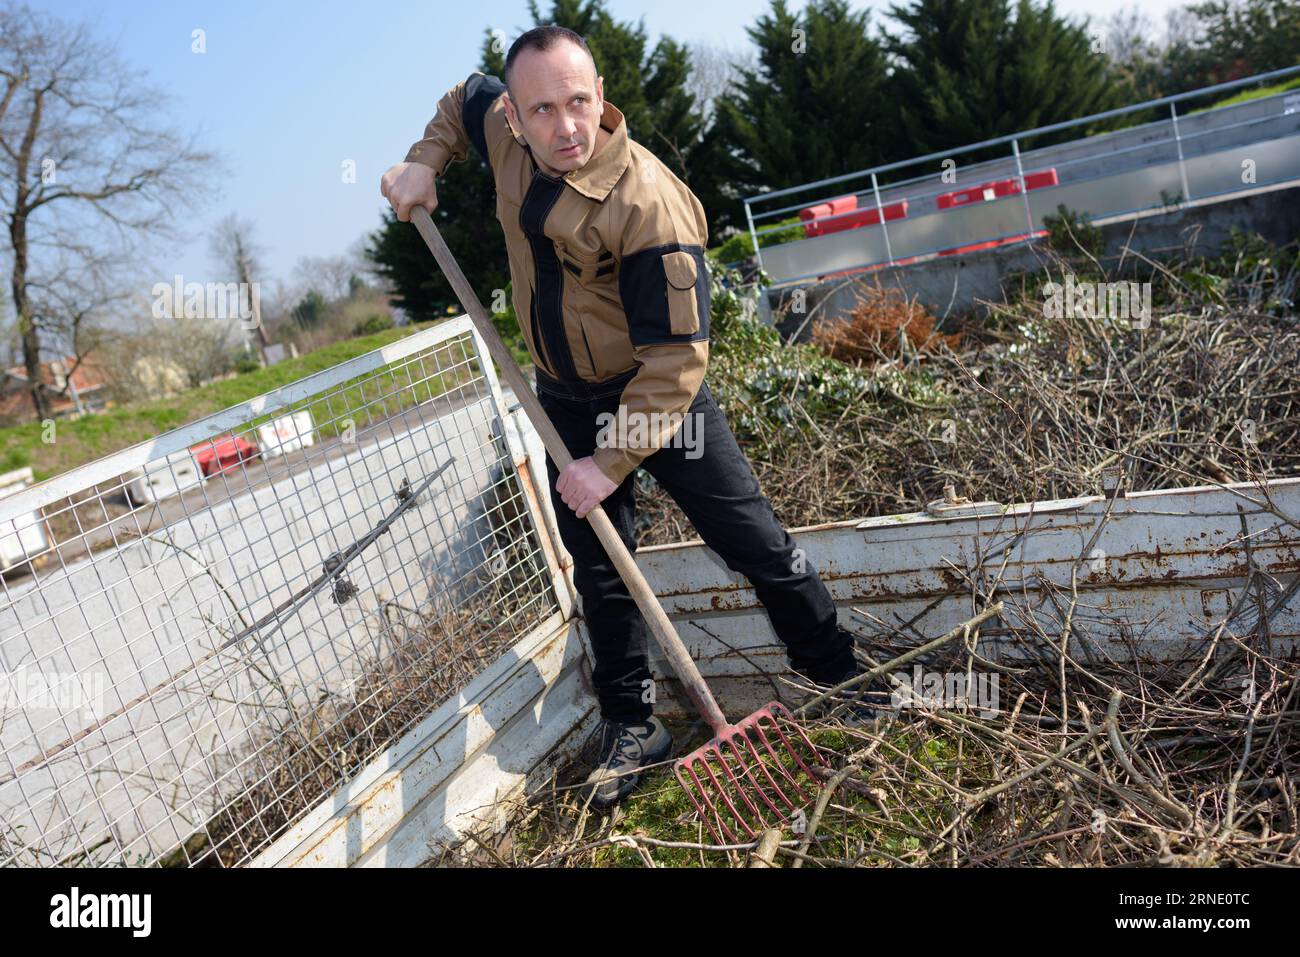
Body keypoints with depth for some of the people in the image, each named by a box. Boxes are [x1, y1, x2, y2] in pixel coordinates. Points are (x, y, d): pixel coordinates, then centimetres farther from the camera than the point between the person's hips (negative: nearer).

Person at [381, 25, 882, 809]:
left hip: (658, 396, -6)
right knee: (599, 574, 11)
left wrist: (612, 462, -26)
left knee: (756, 545, -1)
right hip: (568, 400, 6)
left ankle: (842, 678, 20)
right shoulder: (504, 134, -8)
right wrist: (426, 162, 2)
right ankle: (634, 728, 26)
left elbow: (674, 356, -28)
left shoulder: (648, 205, -30)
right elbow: (465, 98, 19)